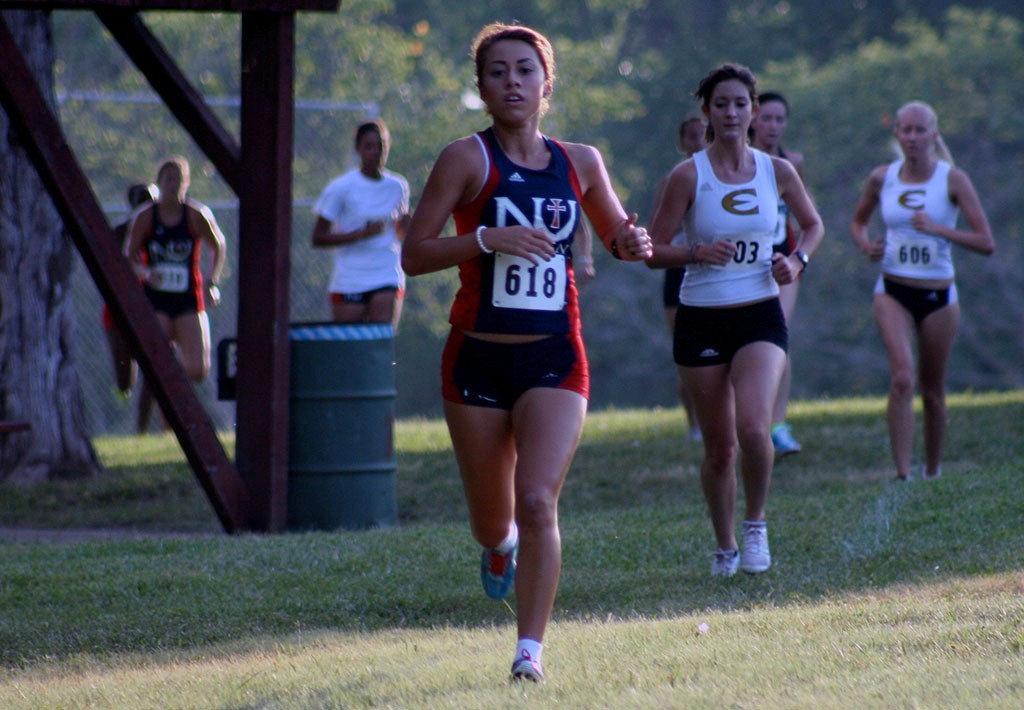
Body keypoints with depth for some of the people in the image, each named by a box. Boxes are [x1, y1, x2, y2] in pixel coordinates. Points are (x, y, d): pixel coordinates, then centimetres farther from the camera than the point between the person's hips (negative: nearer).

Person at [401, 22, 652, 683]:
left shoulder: (580, 163, 6)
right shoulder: (467, 158, -5)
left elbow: (617, 234, 21)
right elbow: (414, 255, -10)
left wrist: (635, 244, -2)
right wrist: (487, 237, -23)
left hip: (554, 357, 1)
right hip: (479, 357, -1)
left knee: (537, 503, -17)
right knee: (492, 520, 12)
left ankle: (531, 647, -10)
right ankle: (501, 545, 49)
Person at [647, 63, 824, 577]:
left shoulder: (777, 172, 1)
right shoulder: (688, 176, -5)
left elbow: (813, 225, 18)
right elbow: (653, 251, -4)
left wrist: (798, 260, -2)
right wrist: (697, 253, -22)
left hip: (761, 317, 0)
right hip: (700, 320, 0)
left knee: (753, 428, -21)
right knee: (719, 447, 5)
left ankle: (756, 525, 2)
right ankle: (725, 548, 25)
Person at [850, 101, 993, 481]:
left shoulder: (953, 180, -6)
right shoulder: (882, 178, 2)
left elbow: (986, 242, -10)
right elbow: (858, 222, 20)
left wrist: (938, 228, -22)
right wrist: (865, 244, -2)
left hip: (938, 297, 0)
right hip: (893, 292, 0)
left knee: (932, 390, 9)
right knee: (902, 378, -20)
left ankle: (932, 471, 28)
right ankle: (902, 475, -24)